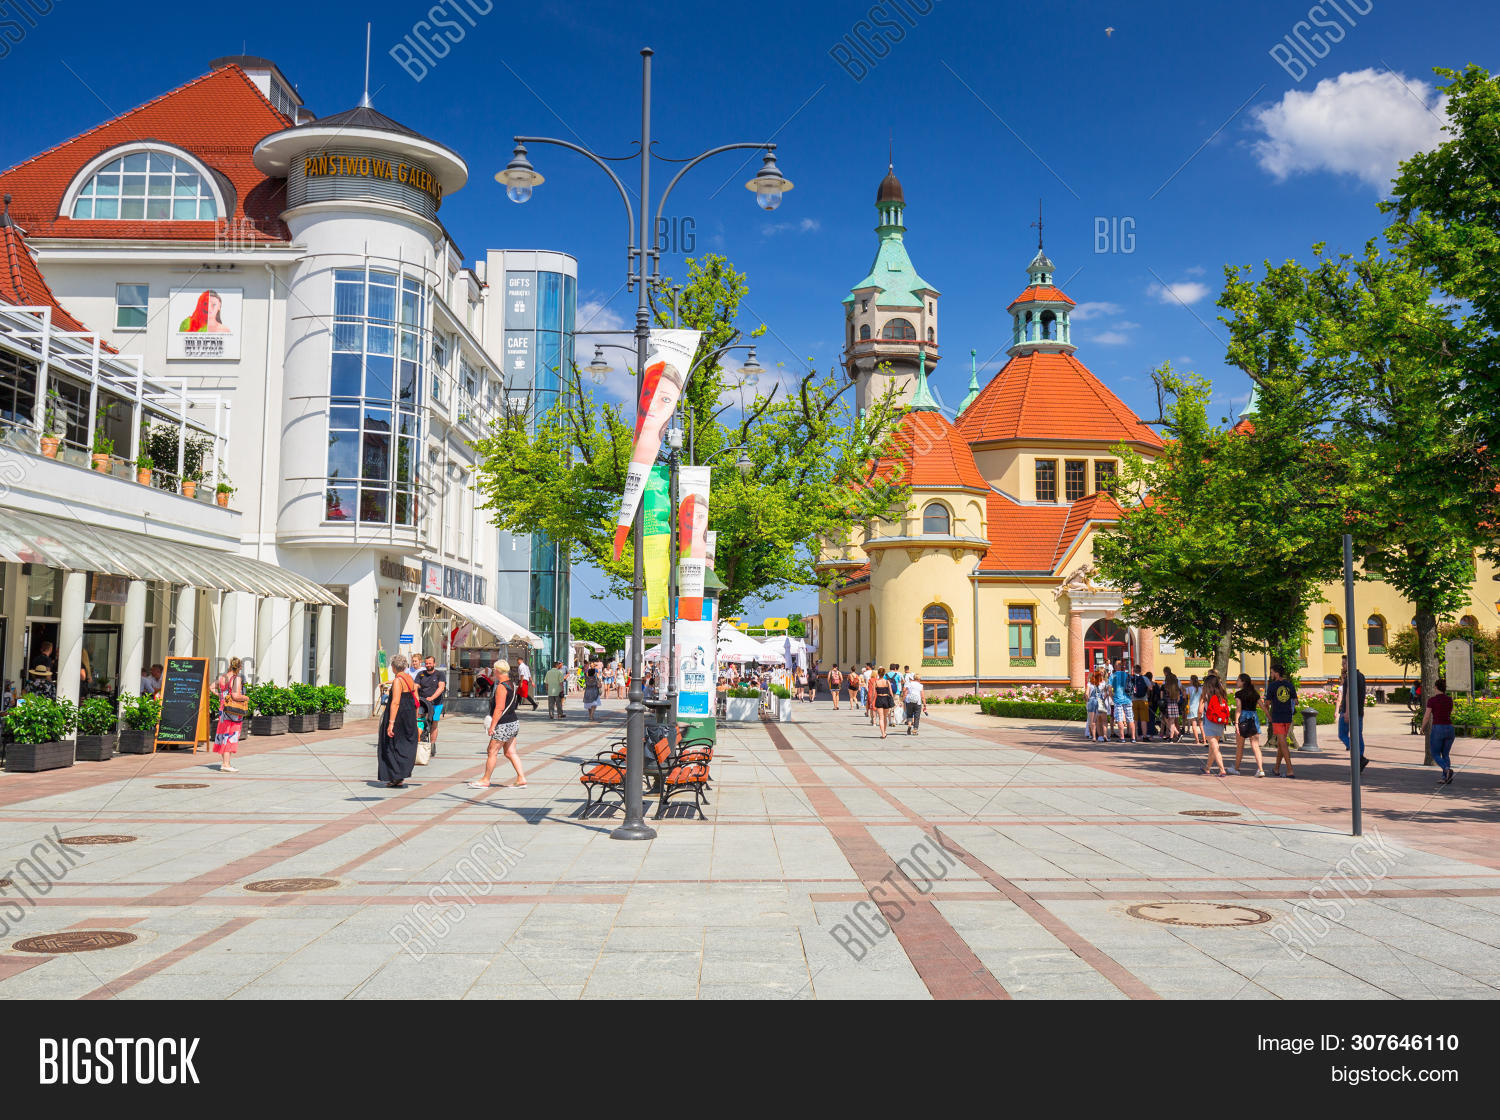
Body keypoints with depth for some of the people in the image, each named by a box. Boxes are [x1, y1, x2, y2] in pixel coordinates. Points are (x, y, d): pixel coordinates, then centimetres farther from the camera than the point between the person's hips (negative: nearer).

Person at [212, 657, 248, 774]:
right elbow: (236, 696, -23)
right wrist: (246, 698, -6)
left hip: (223, 710, 7)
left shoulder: (222, 678, 7)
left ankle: (223, 761, 21)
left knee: (223, 735, 14)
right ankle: (226, 765, -2)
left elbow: (213, 687, 22)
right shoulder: (237, 679, -15)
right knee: (230, 737, -3)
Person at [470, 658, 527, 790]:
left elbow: (499, 708, -22)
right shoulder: (512, 684, 11)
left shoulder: (501, 687, -17)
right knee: (510, 752, 11)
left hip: (504, 725, -9)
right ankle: (521, 779, 7)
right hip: (514, 723, 9)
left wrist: (492, 726, -20)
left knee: (492, 751, 0)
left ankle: (485, 780, 8)